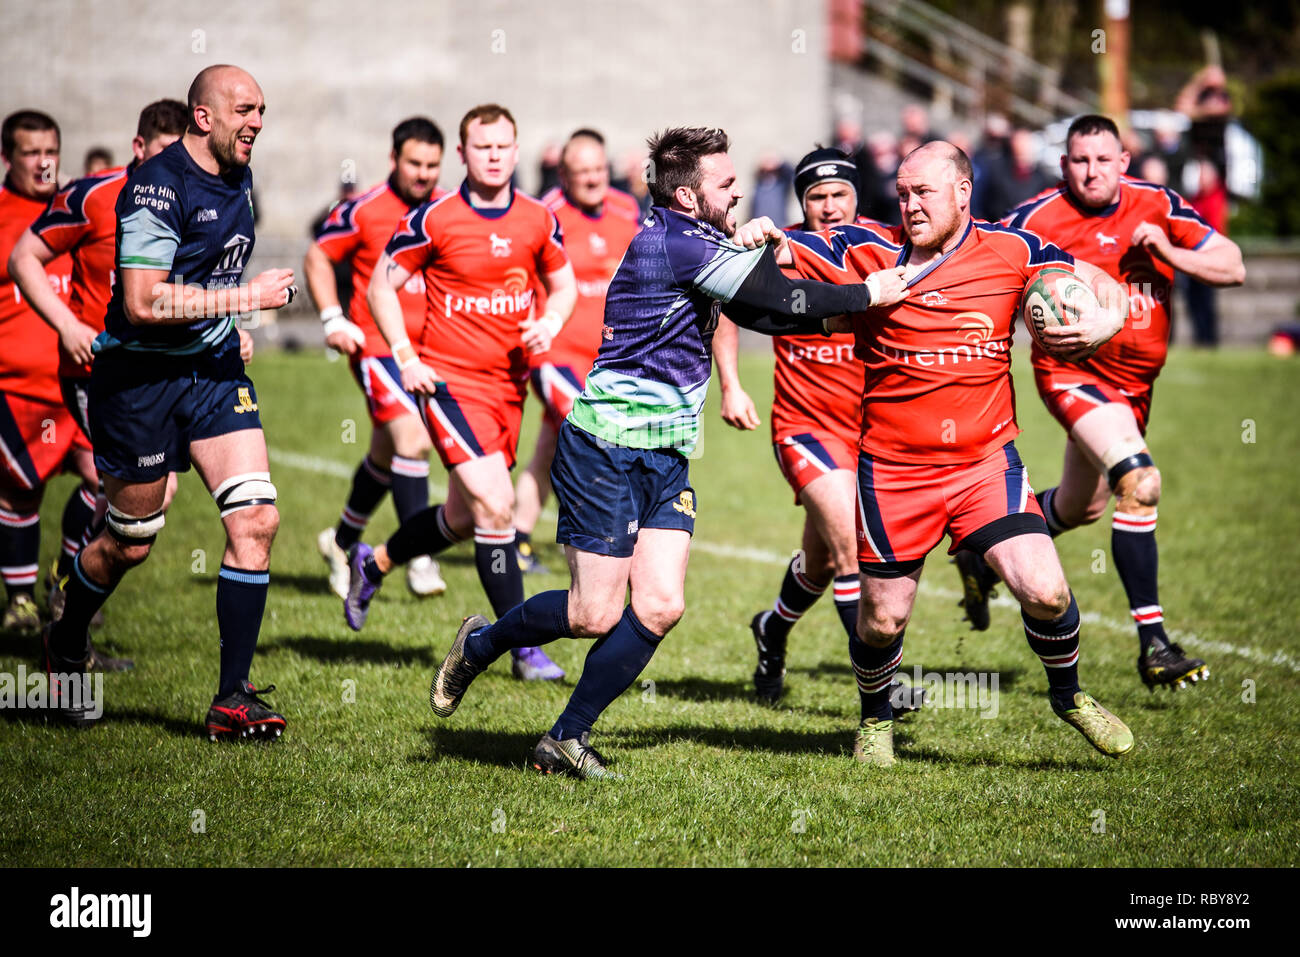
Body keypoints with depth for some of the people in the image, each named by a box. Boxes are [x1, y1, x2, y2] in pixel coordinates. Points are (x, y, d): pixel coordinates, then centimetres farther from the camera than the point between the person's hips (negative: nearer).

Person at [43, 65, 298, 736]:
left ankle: (231, 699, -6)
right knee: (130, 543, 7)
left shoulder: (236, 178, 8)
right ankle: (65, 646, 38)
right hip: (140, 375, -7)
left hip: (213, 367, 7)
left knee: (256, 519, -9)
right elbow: (143, 303, -27)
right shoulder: (158, 187, -20)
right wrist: (244, 296, -23)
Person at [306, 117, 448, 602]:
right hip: (376, 341, -5)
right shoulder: (363, 210, -10)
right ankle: (418, 558, -18)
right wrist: (332, 318, -7)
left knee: (387, 454, 16)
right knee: (411, 439, -21)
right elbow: (318, 256, 1)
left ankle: (342, 541, 37)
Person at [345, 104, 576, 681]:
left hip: (508, 384, 6)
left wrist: (549, 324, -4)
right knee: (495, 505, -16)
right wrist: (405, 356, -11)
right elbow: (381, 285, -2)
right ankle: (523, 649, -9)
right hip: (450, 380, -6)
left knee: (463, 518, 15)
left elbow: (564, 285, 17)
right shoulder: (435, 219, -10)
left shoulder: (537, 220, 3)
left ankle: (373, 565, 43)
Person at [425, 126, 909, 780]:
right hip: (605, 448, -9)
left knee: (660, 606, -3)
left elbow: (762, 312, 22)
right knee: (597, 614, -7)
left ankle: (566, 739, 7)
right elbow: (780, 301, -19)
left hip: (665, 456, 9)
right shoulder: (673, 244, -17)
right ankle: (479, 644, 20)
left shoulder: (696, 244, 13)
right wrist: (866, 295, -9)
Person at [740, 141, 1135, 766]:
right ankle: (875, 721, 36)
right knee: (883, 618, 6)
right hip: (892, 472, 0)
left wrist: (1102, 323, -19)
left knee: (1045, 591, -14)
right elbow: (787, 251, -4)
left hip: (985, 460, 0)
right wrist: (763, 239, -27)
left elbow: (1101, 287, 3)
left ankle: (1068, 696, 15)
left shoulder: (1009, 252, -2)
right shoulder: (870, 252, -3)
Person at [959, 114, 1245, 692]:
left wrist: (1168, 253, -19)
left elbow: (1232, 268, -3)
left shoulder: (1157, 206, -2)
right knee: (1139, 483, -27)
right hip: (1073, 371, -7)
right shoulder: (1038, 218, -13)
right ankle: (1152, 645, -23)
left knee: (1081, 506, 23)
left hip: (1134, 381, 7)